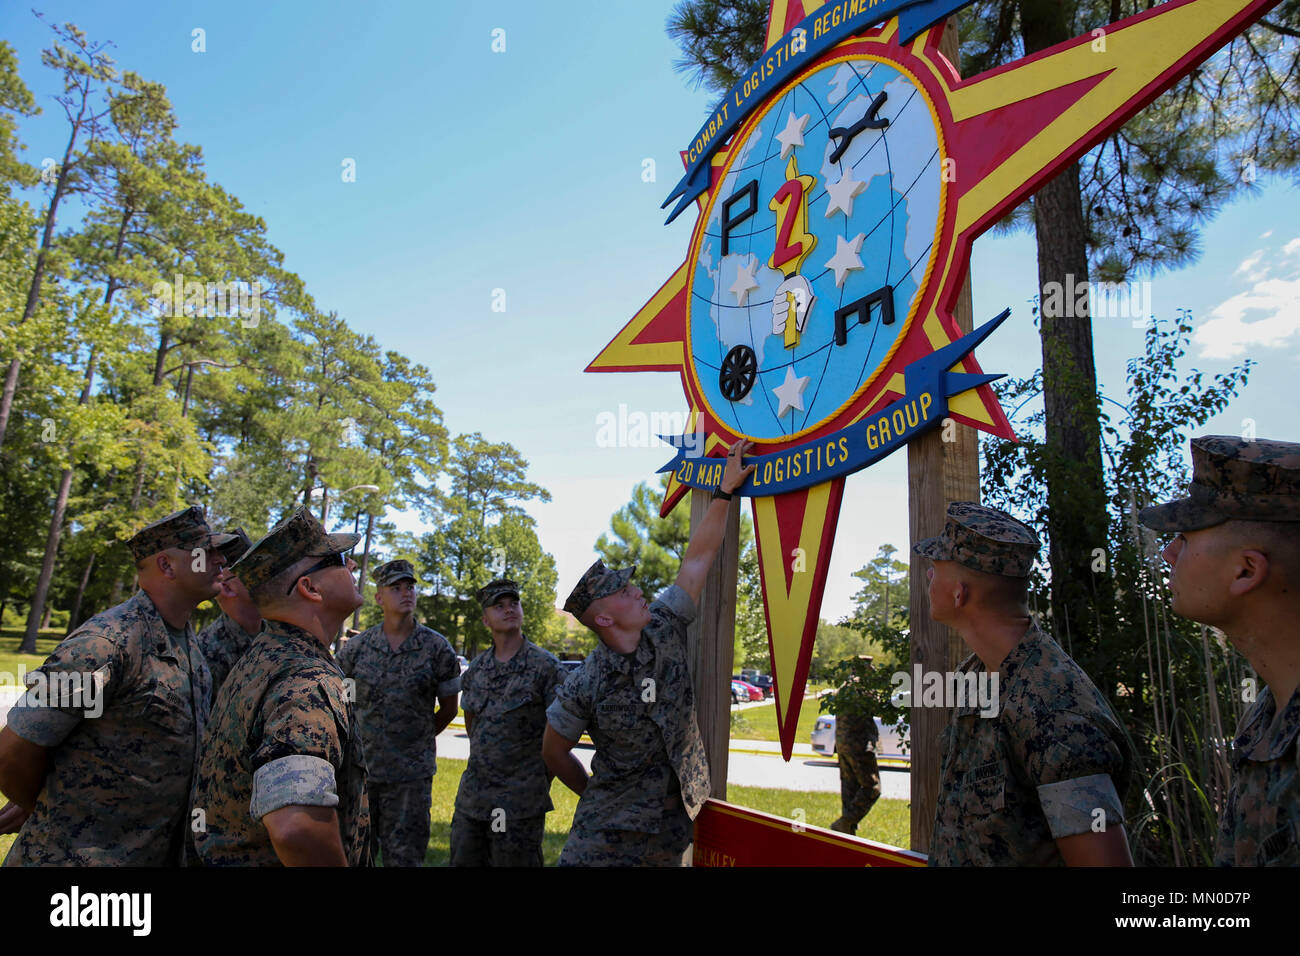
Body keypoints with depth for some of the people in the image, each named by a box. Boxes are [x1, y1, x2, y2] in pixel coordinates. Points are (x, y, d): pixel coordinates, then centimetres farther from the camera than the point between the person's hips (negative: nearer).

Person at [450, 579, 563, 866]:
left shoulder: (545, 666, -9)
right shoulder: (476, 668, 8)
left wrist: (542, 780, -4)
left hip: (520, 800, -5)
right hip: (471, 795, 5)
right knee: (463, 859, 13)